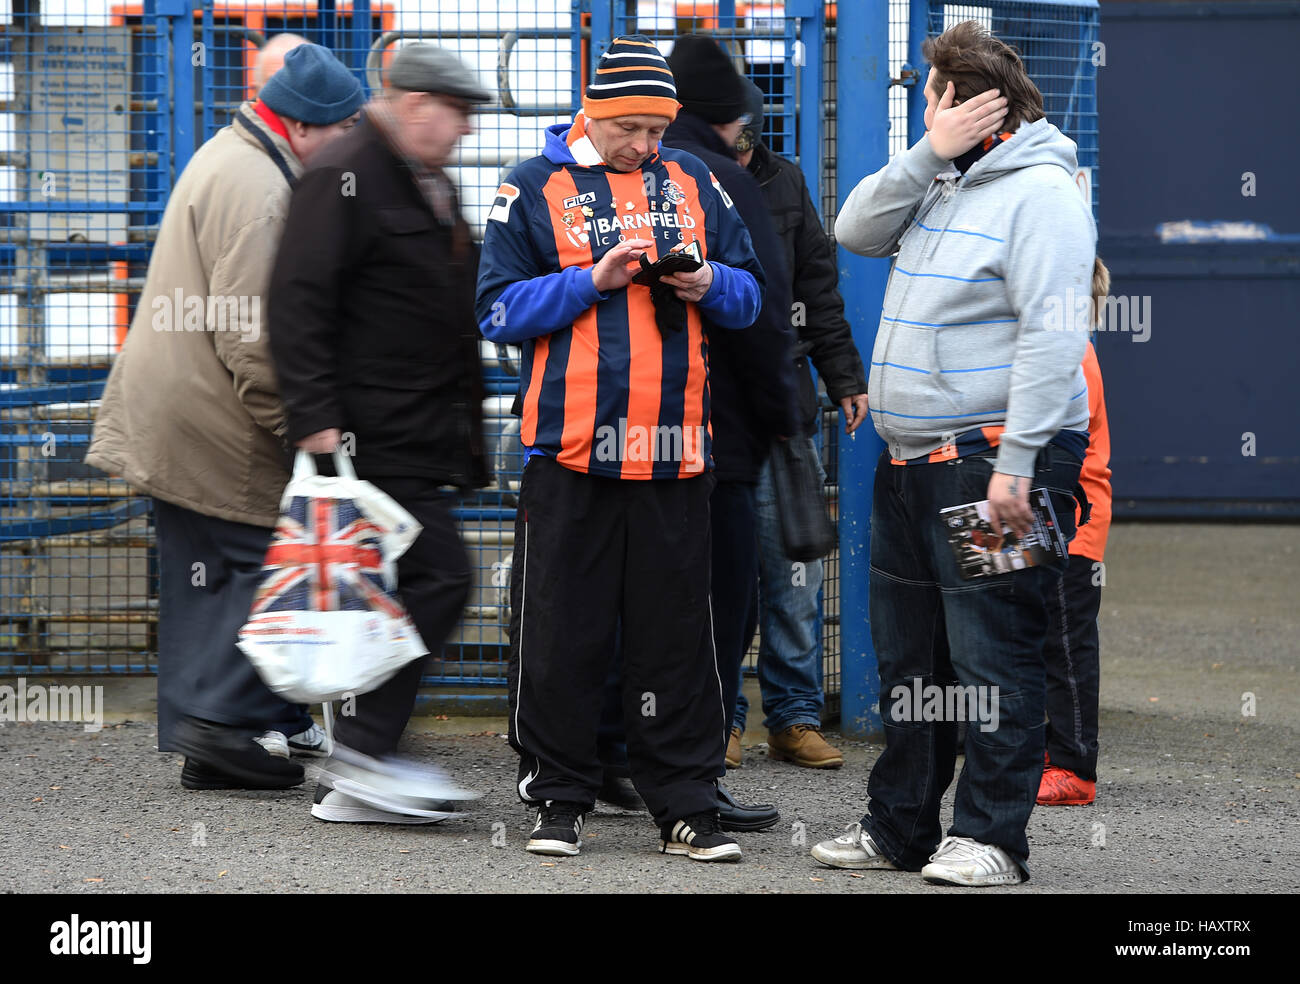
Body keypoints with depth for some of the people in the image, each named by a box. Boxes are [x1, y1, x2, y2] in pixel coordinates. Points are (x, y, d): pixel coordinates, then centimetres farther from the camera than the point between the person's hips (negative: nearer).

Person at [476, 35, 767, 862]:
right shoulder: (537, 189, 2)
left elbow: (750, 294, 15)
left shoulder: (691, 181, 11)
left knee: (678, 630, 4)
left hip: (675, 446, 2)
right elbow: (500, 309, -4)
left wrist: (709, 283, -7)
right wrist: (594, 279, -14)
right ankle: (561, 798, 12)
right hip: (571, 447, -2)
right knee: (563, 630, 2)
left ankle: (687, 807, 8)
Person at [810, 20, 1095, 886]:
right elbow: (856, 231, 9)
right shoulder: (939, 184, 16)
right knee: (909, 655, 13)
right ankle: (899, 827, 20)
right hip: (911, 460, 9)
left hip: (993, 461, -9)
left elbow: (1053, 334, -18)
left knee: (993, 656, -8)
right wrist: (932, 154, -2)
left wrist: (1016, 463, -24)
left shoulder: (1040, 192, -12)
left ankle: (991, 836, -4)